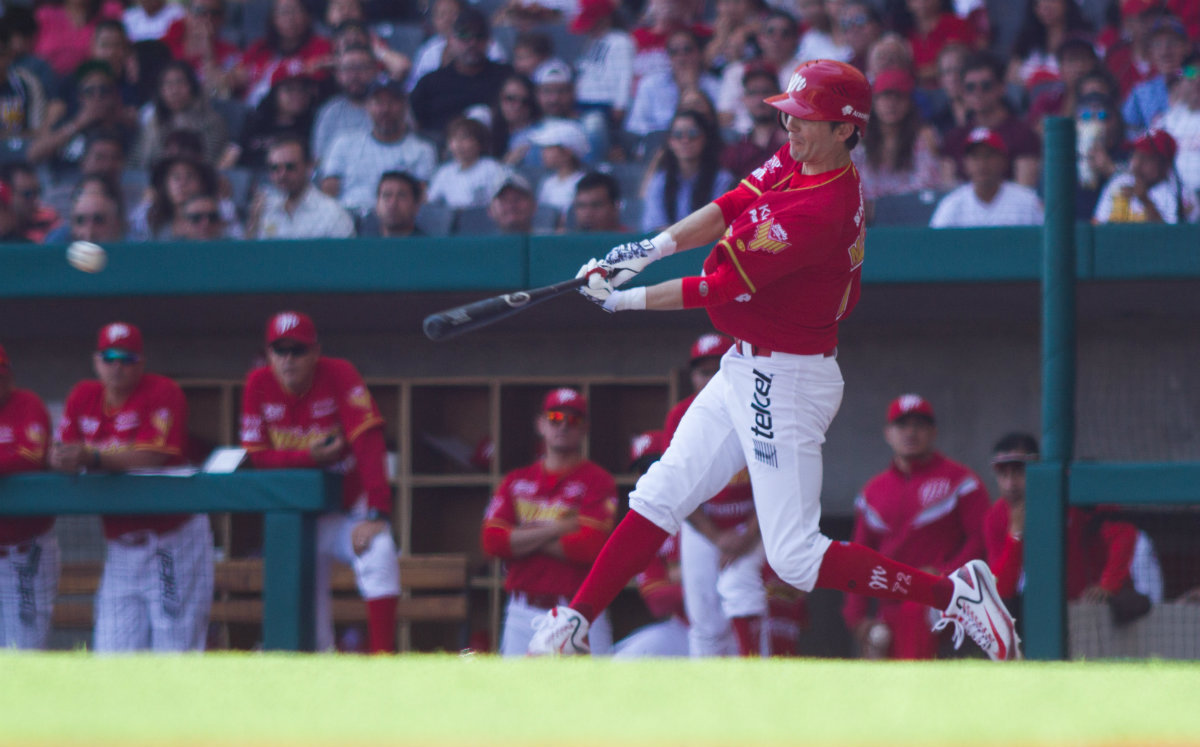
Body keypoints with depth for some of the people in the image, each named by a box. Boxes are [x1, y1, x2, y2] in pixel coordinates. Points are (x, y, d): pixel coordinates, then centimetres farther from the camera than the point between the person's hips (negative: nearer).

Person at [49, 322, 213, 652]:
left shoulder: (163, 393, -9)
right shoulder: (83, 397, 9)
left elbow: (153, 457, -22)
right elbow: (59, 455, 3)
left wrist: (93, 457, -32)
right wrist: (62, 458, -22)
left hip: (172, 536, -5)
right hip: (119, 544, 5)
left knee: (175, 649, -7)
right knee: (112, 653, 0)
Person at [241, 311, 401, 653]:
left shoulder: (340, 375, -15)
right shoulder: (259, 385, -7)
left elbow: (369, 445, -23)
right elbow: (257, 457, -8)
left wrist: (376, 514, -33)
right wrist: (309, 456, -25)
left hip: (350, 507, -2)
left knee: (378, 551, -31)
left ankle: (383, 656, -31)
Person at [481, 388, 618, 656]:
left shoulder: (597, 480, 1)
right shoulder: (516, 481, 14)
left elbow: (589, 546, -11)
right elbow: (492, 540, 1)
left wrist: (526, 537, -1)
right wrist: (556, 529, -6)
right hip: (523, 614, 4)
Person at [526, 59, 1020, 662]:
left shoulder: (818, 213, -27)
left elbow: (720, 291, -23)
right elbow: (730, 207, 5)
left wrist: (624, 300, -13)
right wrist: (655, 247, -12)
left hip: (787, 381, -10)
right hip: (745, 370, 10)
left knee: (795, 558, -8)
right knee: (658, 498, 12)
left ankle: (954, 593, -4)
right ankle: (572, 626, 19)